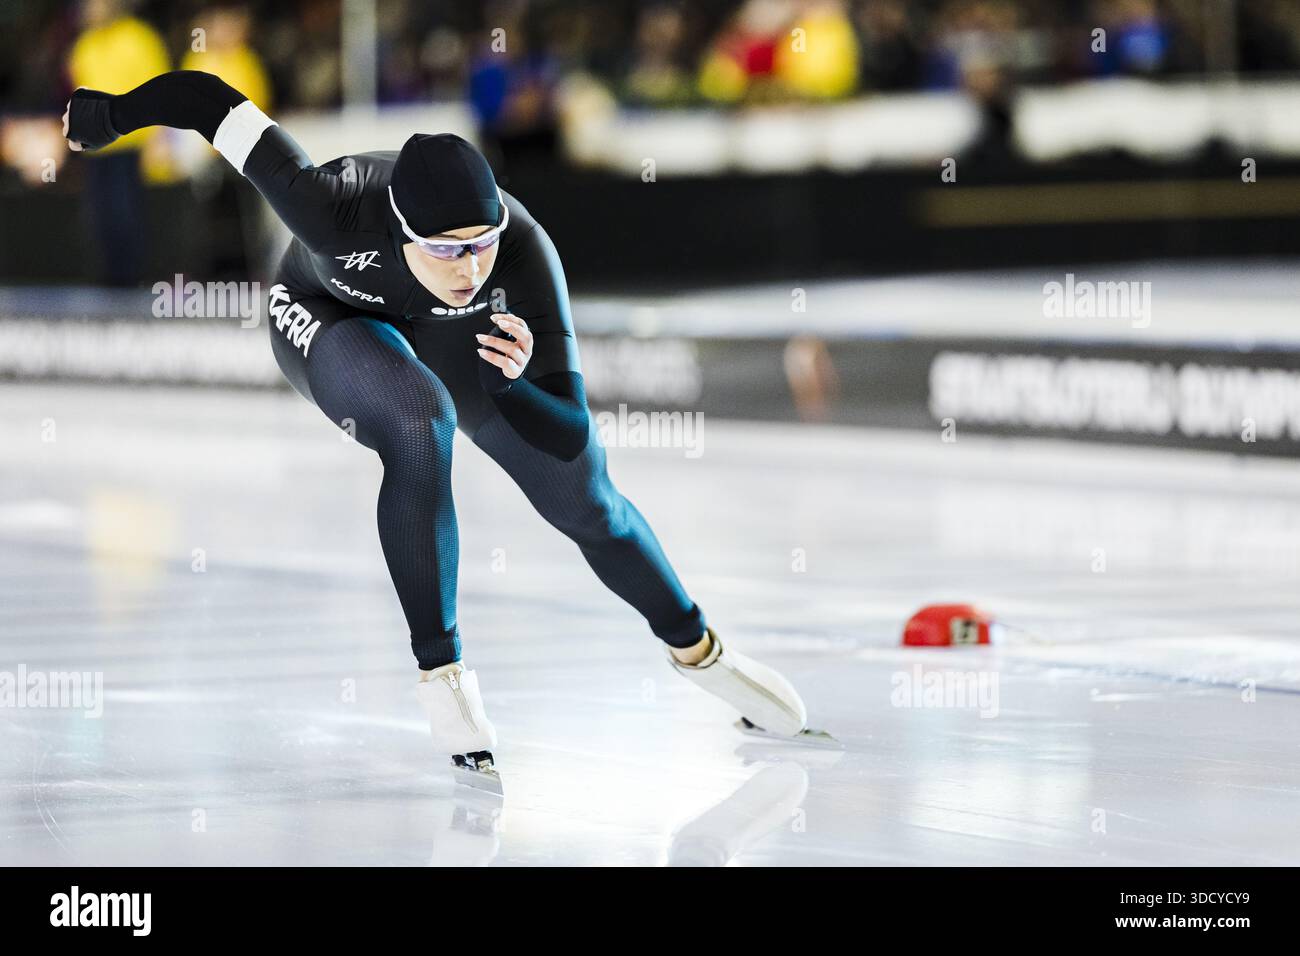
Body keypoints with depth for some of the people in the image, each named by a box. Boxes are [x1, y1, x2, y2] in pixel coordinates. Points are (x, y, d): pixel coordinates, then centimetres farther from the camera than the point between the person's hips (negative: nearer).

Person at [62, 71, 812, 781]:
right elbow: (212, 101, -32)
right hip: (328, 319, -2)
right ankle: (441, 673, -19)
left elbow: (571, 435, -38)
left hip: (455, 336, 2)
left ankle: (697, 649, 36)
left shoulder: (524, 254, -40)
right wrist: (109, 114, -14)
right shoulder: (336, 207, -44)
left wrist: (512, 384, -59)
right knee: (420, 422, -34)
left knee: (586, 502, 7)